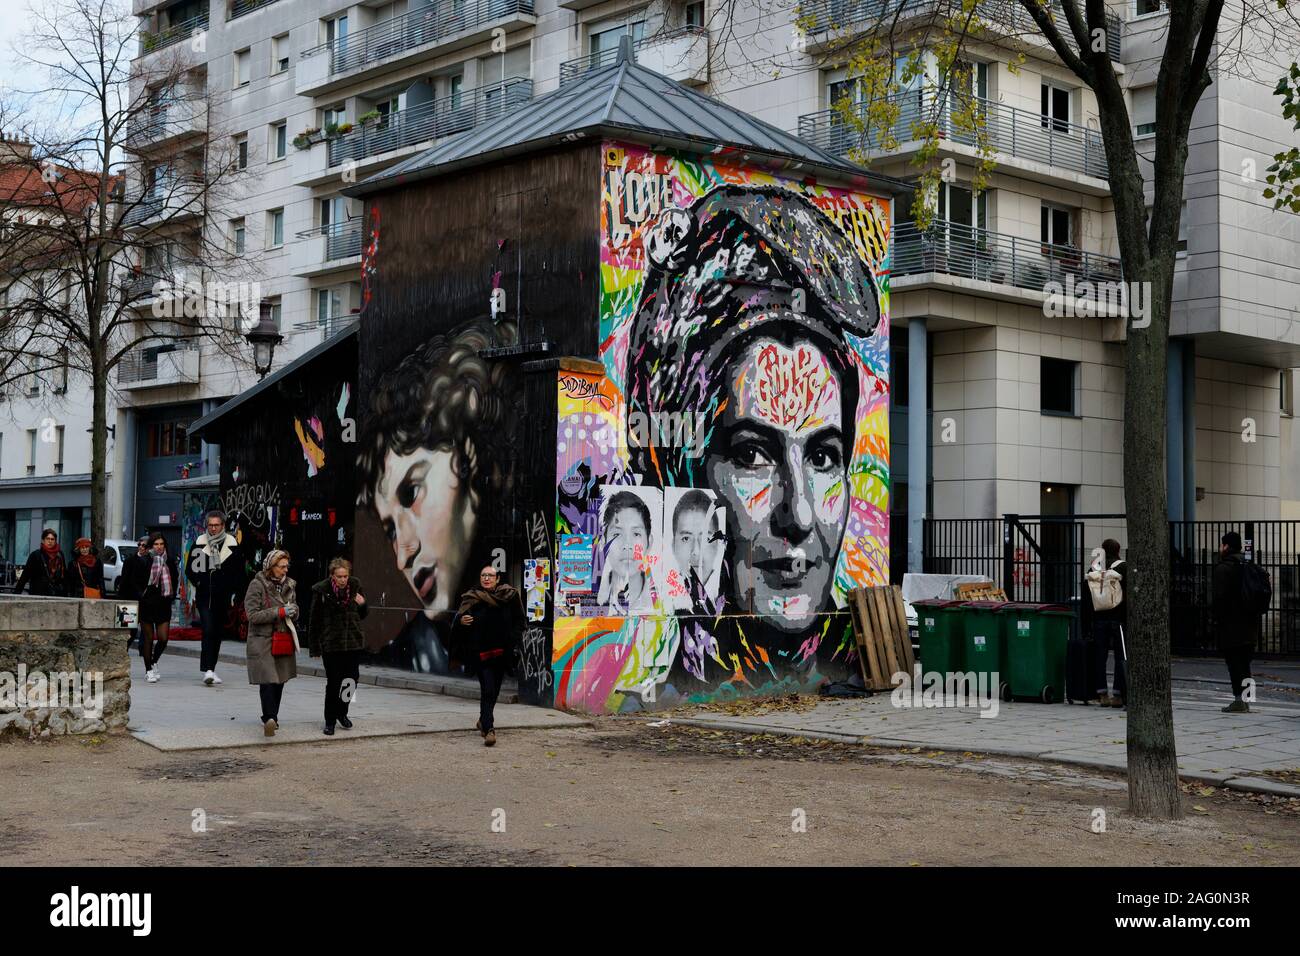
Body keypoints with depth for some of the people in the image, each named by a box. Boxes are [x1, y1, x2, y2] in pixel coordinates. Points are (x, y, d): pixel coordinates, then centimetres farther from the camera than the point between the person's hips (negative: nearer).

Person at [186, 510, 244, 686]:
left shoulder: (231, 544, 3)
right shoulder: (199, 543, 3)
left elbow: (239, 572, 9)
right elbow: (190, 568, 11)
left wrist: (233, 592, 4)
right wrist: (198, 583, 1)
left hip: (223, 597, 2)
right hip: (204, 597, -2)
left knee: (218, 633, 9)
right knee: (208, 631, -14)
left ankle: (210, 668, 21)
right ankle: (208, 669, -19)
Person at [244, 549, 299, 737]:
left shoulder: (289, 585, 12)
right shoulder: (257, 585, -7)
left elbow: (295, 614, 22)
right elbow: (253, 615, -13)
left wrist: (293, 610, -3)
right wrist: (280, 612, -18)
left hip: (284, 641, 6)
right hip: (263, 641, -6)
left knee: (279, 681, 9)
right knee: (267, 680, -16)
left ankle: (270, 718, 20)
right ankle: (270, 718, -24)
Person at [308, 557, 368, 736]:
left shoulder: (355, 586, 1)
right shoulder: (321, 590, -10)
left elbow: (363, 614, 15)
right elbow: (314, 620, -4)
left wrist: (362, 604, -8)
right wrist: (315, 647, -4)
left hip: (354, 641, 4)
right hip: (331, 644, -4)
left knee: (352, 678, 7)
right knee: (333, 682, -1)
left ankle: (342, 712, 29)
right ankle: (330, 721, 12)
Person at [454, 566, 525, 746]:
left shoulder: (510, 596, 4)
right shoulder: (472, 598, 1)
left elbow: (519, 621, 8)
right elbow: (459, 617, -5)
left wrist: (512, 640, -4)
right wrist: (462, 620, -28)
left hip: (502, 650, 3)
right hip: (482, 650, -3)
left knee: (494, 688, 15)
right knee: (487, 689, -12)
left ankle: (484, 721, 36)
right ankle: (488, 729, -16)